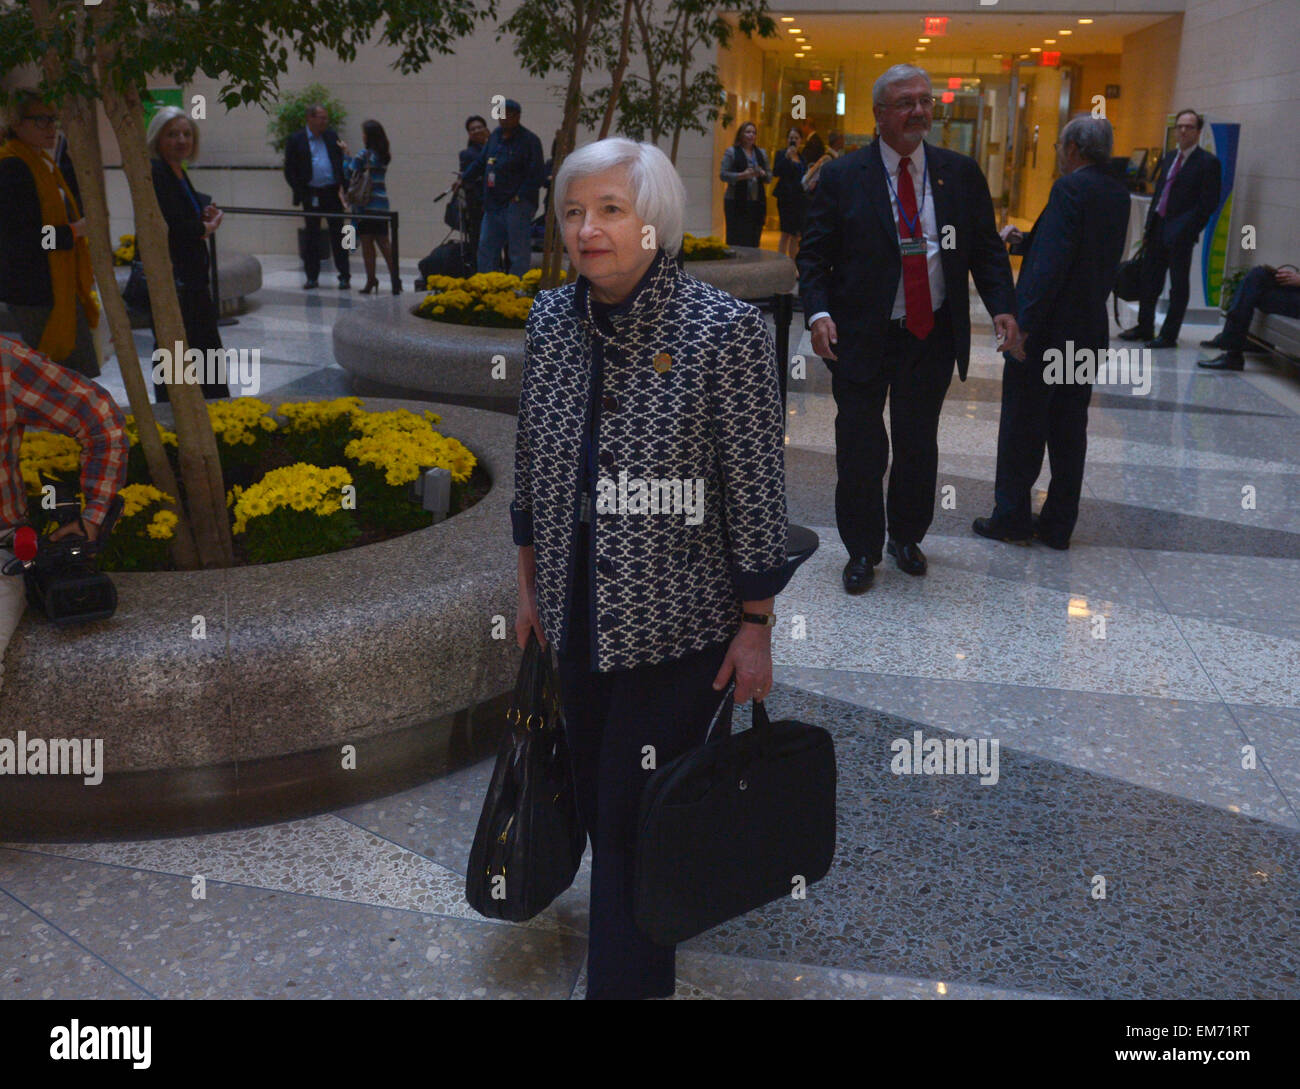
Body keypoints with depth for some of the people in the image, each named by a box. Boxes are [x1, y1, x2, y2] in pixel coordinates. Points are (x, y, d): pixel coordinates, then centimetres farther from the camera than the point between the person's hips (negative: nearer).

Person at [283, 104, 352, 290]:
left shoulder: (332, 136, 8)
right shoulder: (296, 140, 1)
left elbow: (341, 163, 12)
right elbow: (289, 171, 0)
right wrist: (302, 194, -7)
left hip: (332, 193, 1)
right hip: (311, 195, -1)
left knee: (337, 234, 1)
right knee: (311, 235, 7)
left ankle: (344, 276, 5)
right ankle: (312, 276, 15)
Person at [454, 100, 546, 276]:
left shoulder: (529, 140, -9)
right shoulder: (496, 136, 14)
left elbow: (538, 175, -14)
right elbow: (480, 162, 24)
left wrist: (520, 197, -18)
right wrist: (463, 179, 14)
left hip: (516, 206, -8)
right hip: (493, 205, 8)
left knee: (519, 253, -4)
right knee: (486, 250, 13)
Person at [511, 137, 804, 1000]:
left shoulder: (726, 329, -17)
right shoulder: (551, 318, 0)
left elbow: (757, 490, -12)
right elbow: (532, 466, 9)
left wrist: (756, 625, -10)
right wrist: (531, 583, 14)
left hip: (674, 622, -6)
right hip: (579, 617, 6)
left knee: (636, 818, 3)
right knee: (596, 799, 20)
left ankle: (627, 978, 24)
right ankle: (635, 945, 46)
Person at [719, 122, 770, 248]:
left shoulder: (761, 153, 17)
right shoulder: (731, 152, 3)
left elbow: (770, 176, 17)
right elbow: (723, 175, -5)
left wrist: (763, 174, -6)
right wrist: (742, 175, -17)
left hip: (757, 201, 4)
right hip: (736, 202, -4)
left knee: (754, 240, 2)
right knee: (737, 239, -8)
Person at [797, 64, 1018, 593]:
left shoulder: (960, 173, 6)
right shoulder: (842, 176, -2)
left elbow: (986, 248, 8)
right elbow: (814, 253, -4)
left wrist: (1002, 306, -7)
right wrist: (818, 312, -20)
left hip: (933, 336, 3)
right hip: (861, 337, -2)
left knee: (918, 446, 14)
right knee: (860, 451, 5)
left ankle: (906, 536, 35)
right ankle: (861, 550, 23)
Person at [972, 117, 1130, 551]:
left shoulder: (1070, 188, -15)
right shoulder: (1117, 194, 10)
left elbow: (1051, 263, -23)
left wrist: (1024, 324, -23)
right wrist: (1028, 240, 22)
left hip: (1046, 333, -8)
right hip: (1089, 334, 8)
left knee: (1021, 428, 4)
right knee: (1069, 431, 12)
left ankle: (1012, 517, 11)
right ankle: (1059, 524, 19)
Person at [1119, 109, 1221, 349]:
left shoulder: (1207, 162, -7)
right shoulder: (1169, 158, 14)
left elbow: (1208, 203, -11)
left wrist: (1185, 230, -16)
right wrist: (1149, 228, 10)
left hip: (1180, 233, -7)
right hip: (1158, 228, 7)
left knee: (1179, 285, 2)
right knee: (1149, 281, 13)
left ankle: (1169, 335, 7)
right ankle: (1145, 327, 25)